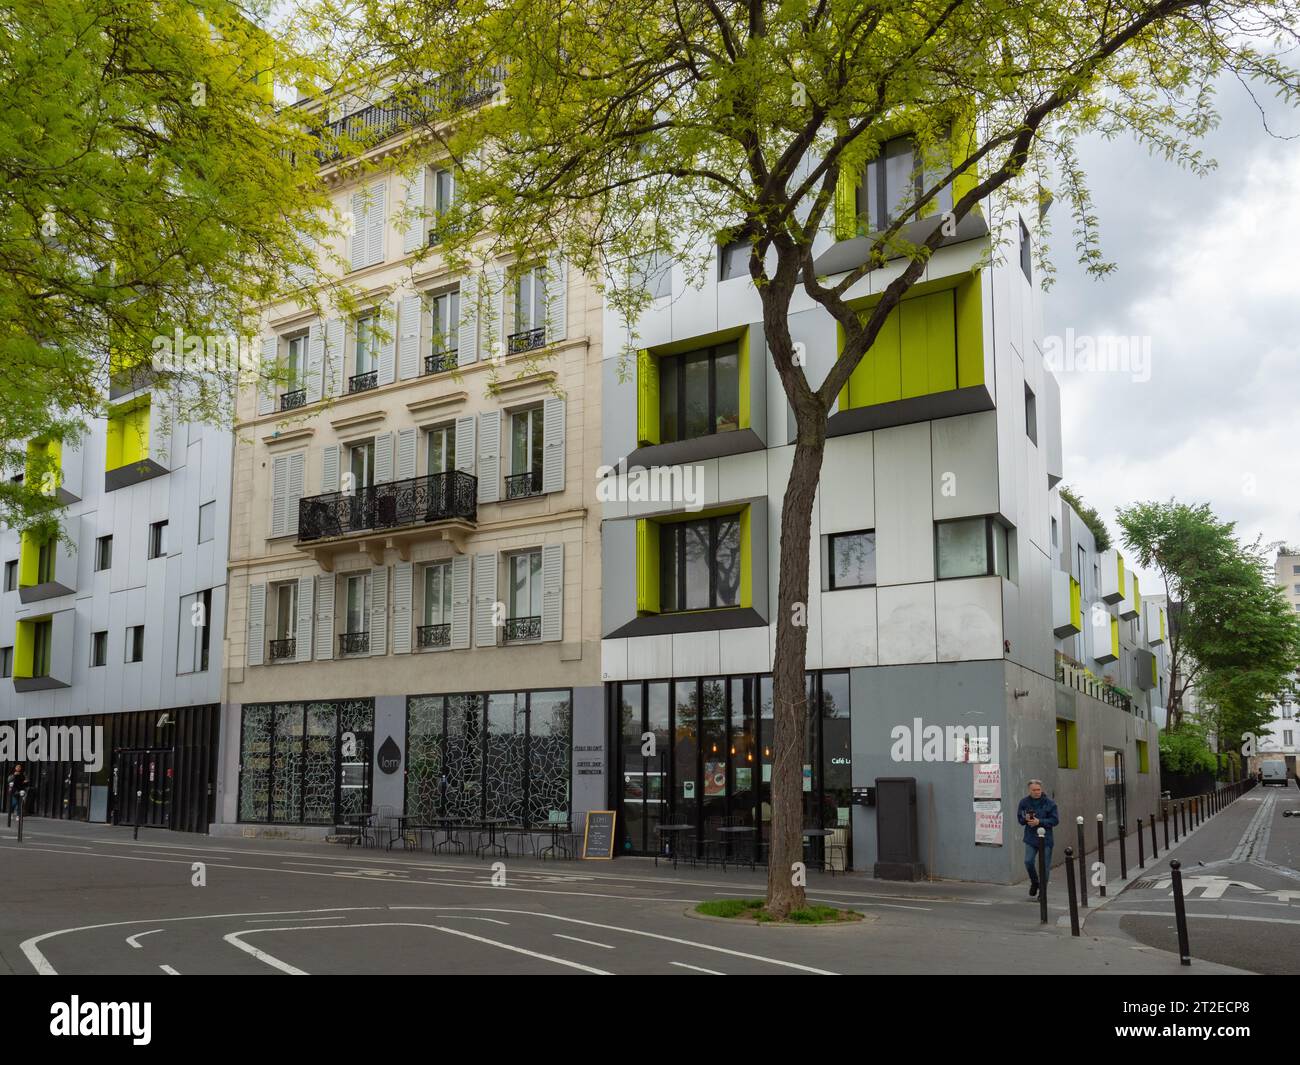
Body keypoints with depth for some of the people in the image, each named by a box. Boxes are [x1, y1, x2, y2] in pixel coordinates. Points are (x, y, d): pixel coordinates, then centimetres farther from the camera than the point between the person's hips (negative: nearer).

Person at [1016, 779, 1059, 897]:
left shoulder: (1049, 803, -7)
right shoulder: (1024, 802, 1)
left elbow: (1055, 820, -7)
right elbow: (1019, 818, 10)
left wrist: (1039, 822, -18)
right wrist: (1025, 819, -13)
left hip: (1046, 839, -1)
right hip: (1030, 839, 2)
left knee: (1045, 866, 4)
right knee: (1028, 861, -11)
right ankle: (1034, 883, 17)